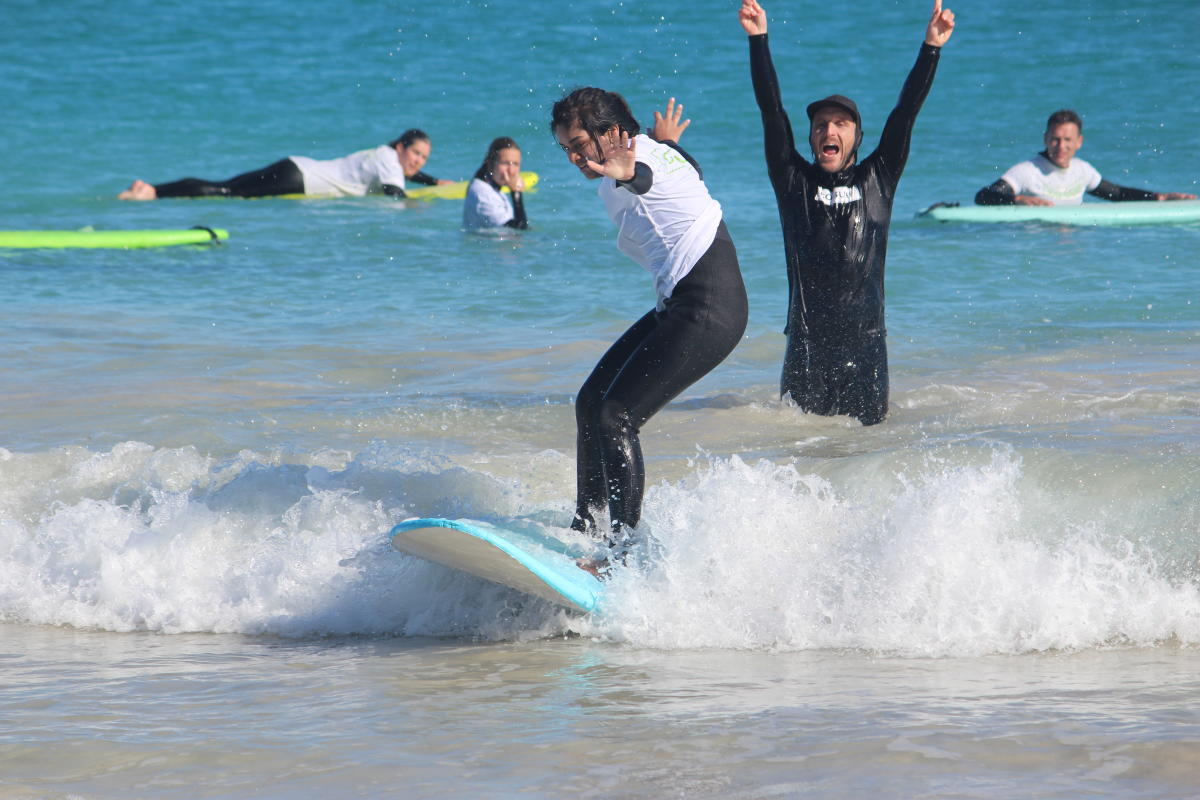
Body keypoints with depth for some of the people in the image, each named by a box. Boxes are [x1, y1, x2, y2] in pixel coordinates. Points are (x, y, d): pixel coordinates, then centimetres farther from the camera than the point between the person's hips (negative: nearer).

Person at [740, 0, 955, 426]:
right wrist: (758, 39, -7)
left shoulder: (877, 179, 9)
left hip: (865, 339, 1)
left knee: (869, 424, 3)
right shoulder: (794, 180, 6)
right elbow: (772, 111, 0)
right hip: (806, 339, -1)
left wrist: (931, 48, -3)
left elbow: (906, 112, 4)